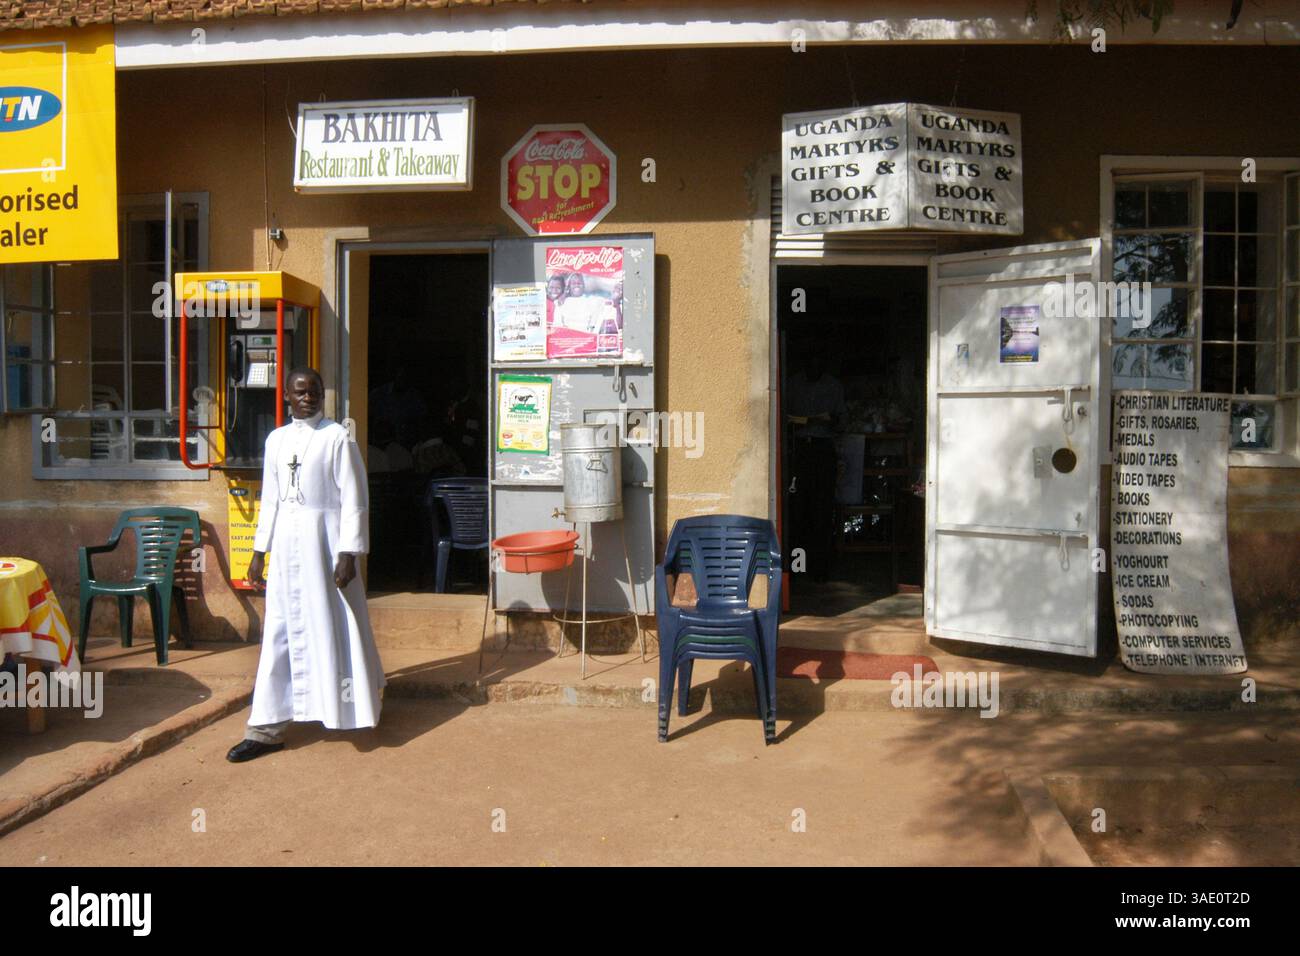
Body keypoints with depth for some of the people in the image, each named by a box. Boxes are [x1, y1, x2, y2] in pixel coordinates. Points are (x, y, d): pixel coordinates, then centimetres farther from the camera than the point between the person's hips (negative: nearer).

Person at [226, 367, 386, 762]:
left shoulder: (338, 438, -6)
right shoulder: (276, 440, 10)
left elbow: (354, 500, -9)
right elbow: (270, 500, 15)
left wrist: (348, 553, -14)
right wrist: (259, 551, 13)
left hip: (324, 540, -5)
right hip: (286, 543, 5)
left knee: (332, 628, 4)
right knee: (280, 633, 7)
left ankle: (360, 707, 26)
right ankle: (268, 728, 12)